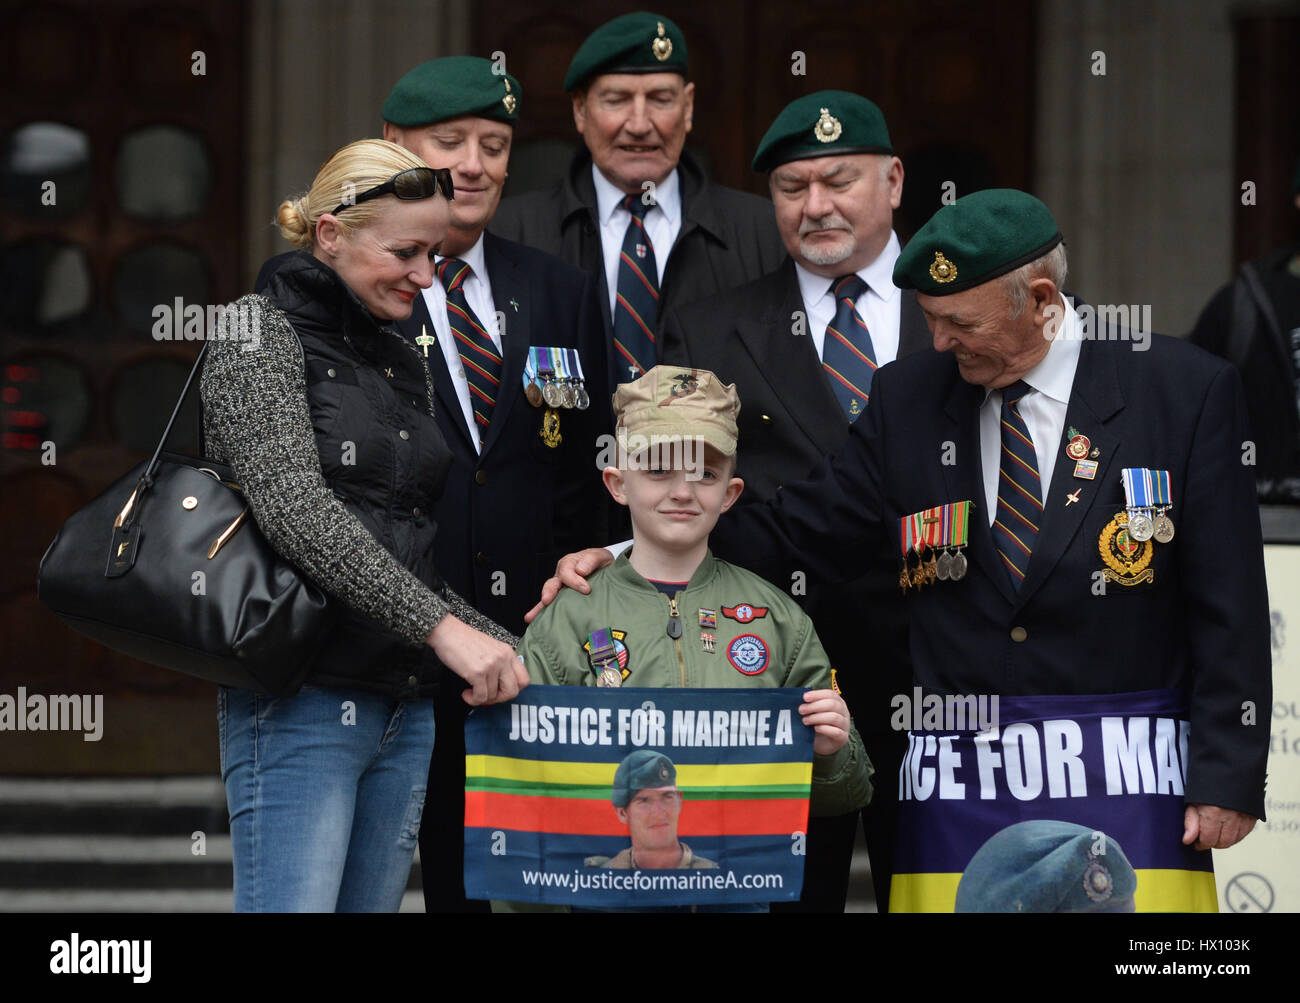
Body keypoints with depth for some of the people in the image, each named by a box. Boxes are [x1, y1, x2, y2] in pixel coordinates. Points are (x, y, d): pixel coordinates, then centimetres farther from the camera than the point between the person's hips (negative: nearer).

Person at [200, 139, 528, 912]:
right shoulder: (262, 331, -4)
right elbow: (296, 511, -18)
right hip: (303, 699, -7)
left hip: (406, 704, 7)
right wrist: (443, 628, -22)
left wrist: (505, 648, 6)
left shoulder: (404, 363, 18)